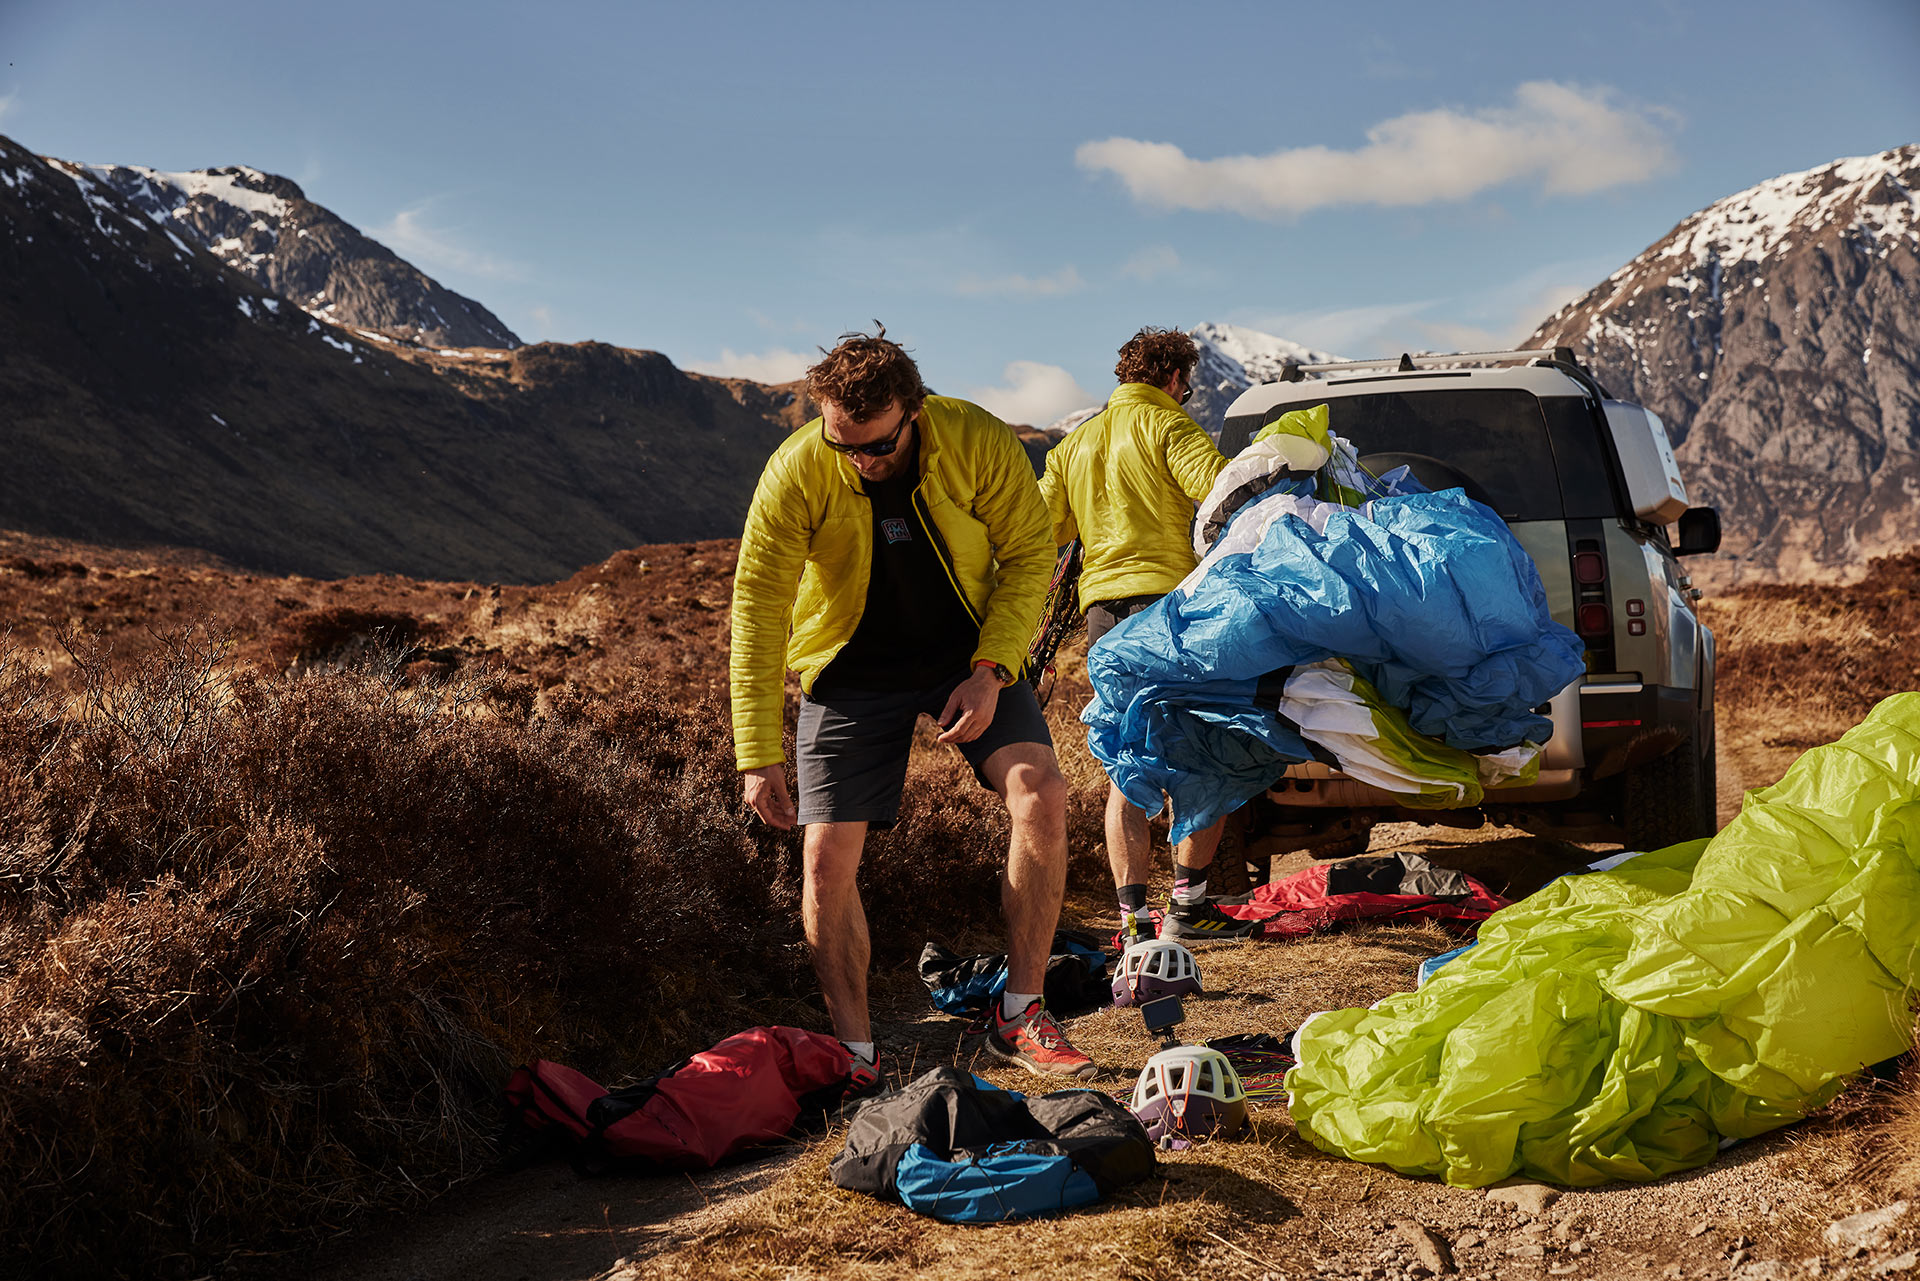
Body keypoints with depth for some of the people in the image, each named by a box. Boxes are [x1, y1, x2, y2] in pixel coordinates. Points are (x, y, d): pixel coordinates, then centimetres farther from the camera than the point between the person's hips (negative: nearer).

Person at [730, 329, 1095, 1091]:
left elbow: (1029, 556, -8)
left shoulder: (980, 443, -21)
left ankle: (1021, 1017, -6)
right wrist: (760, 756, -20)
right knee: (827, 855, -10)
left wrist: (991, 670, -21)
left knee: (1041, 792, -20)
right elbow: (758, 610, -18)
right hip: (852, 669, 0)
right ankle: (856, 1056, 8)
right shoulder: (795, 474, -22)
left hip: (972, 652, 1)